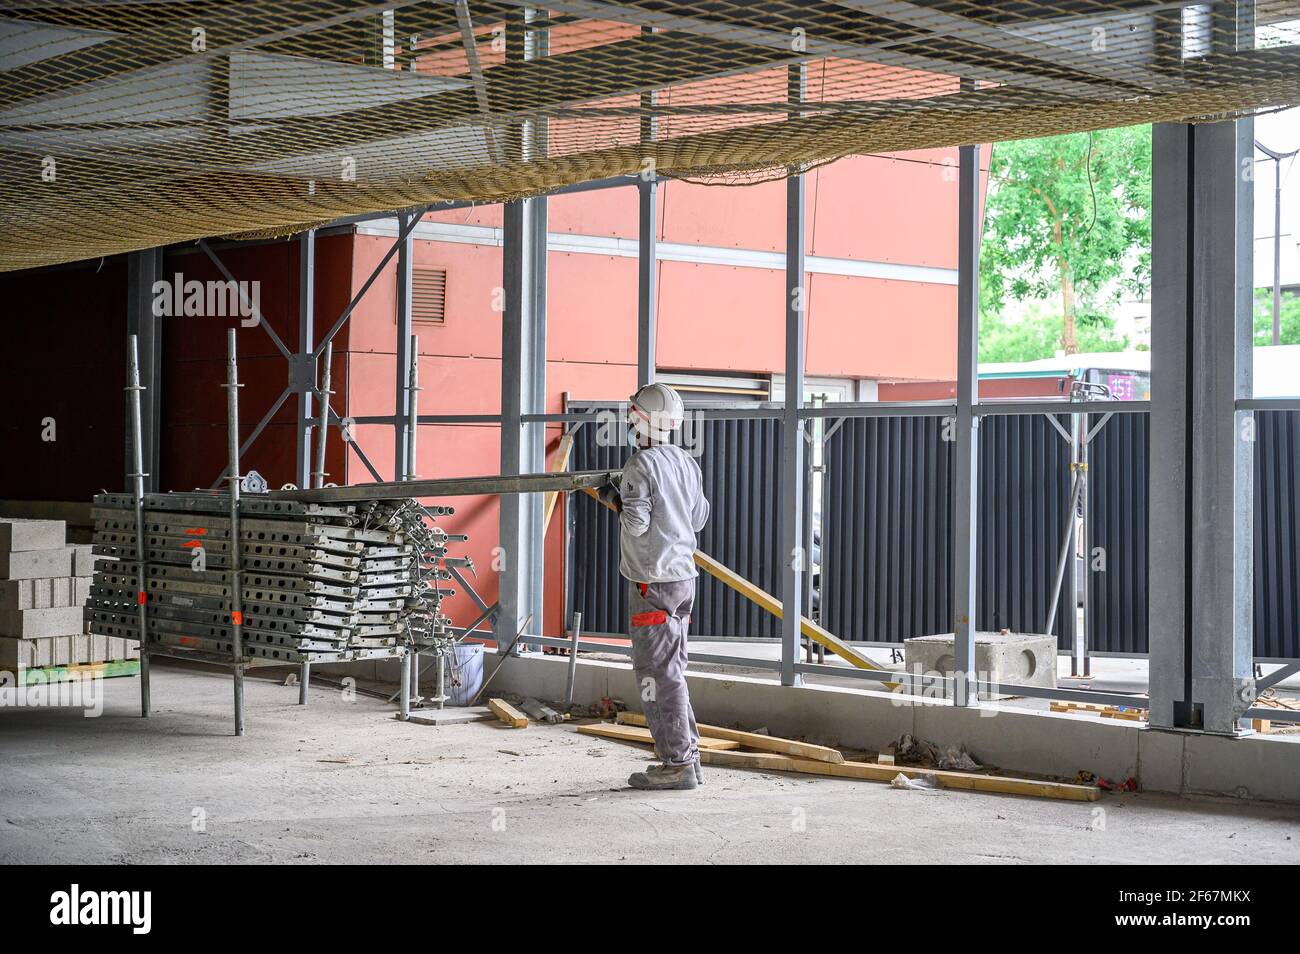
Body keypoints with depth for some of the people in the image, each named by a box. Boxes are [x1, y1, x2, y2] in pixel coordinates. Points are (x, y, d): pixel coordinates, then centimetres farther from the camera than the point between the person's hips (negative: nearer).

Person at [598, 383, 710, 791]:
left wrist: (615, 499, -2)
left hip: (653, 581, -8)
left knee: (657, 671, -5)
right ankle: (688, 756, 17)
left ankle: (678, 763, -5)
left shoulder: (641, 466, -14)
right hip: (684, 575, 8)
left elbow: (637, 523, -19)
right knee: (672, 669, 15)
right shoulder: (687, 463, 10)